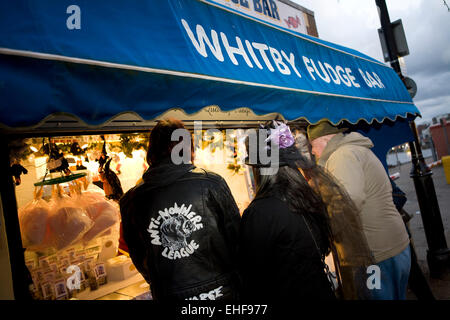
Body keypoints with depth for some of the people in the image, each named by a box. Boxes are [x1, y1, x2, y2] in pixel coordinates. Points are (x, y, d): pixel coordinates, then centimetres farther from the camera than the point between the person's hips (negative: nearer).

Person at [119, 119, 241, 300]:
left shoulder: (130, 201, -6)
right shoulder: (212, 183, -14)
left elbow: (138, 256, 5)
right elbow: (235, 237, -7)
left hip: (168, 294, 3)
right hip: (221, 290, -2)